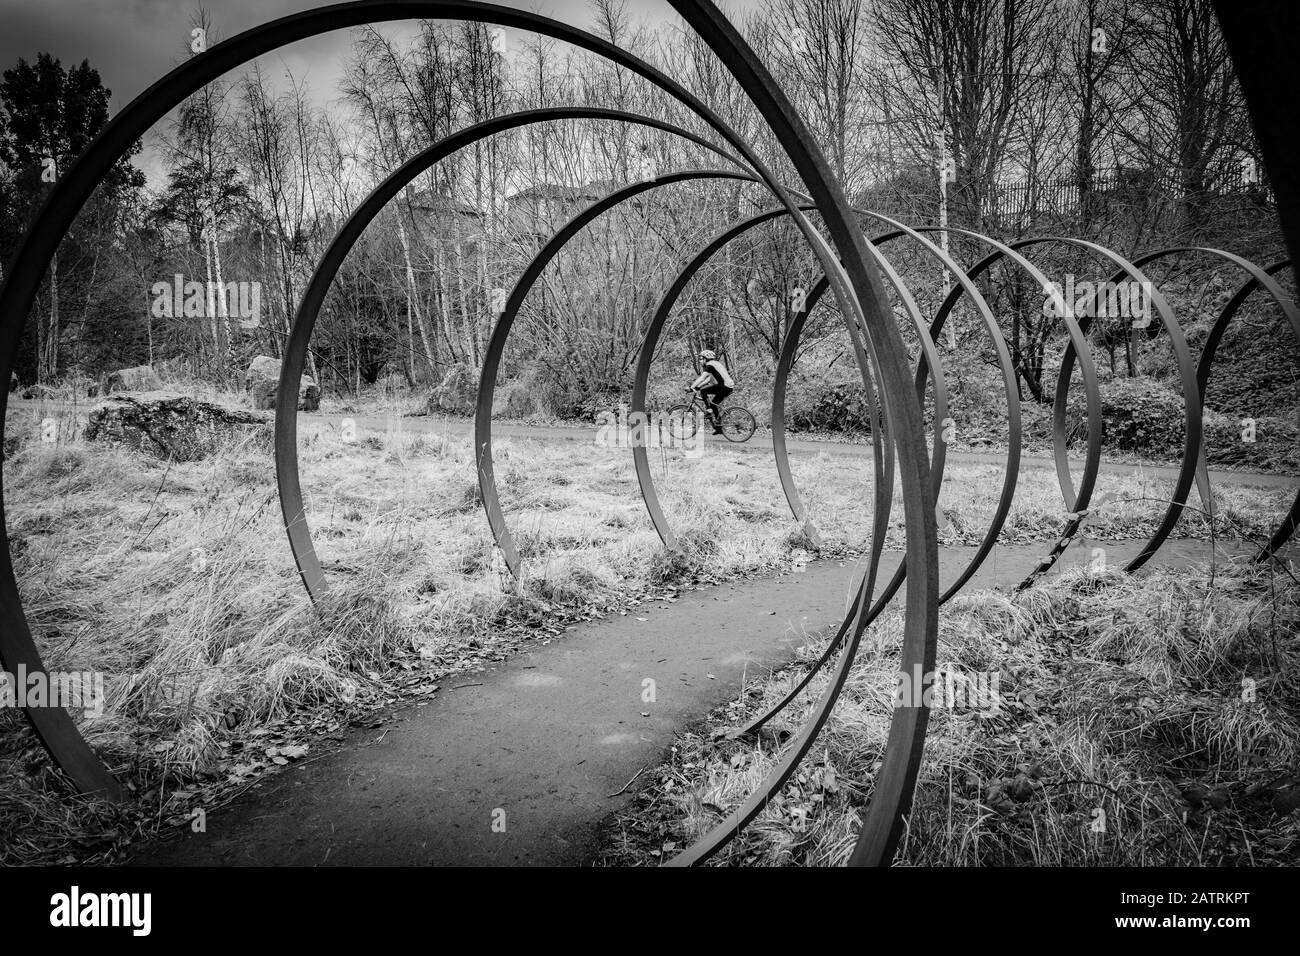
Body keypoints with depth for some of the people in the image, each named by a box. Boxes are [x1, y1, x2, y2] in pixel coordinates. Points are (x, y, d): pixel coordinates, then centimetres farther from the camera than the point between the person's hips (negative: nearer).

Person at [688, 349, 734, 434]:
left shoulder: (710, 365, -7)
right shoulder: (716, 364, 24)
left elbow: (702, 378, -16)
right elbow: (708, 379, 27)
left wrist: (691, 387, -17)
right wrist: (698, 386, 21)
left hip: (724, 386, -10)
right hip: (729, 387, 10)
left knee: (703, 391, -12)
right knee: (714, 404, 18)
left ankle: (709, 410, -8)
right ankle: (719, 428, 21)